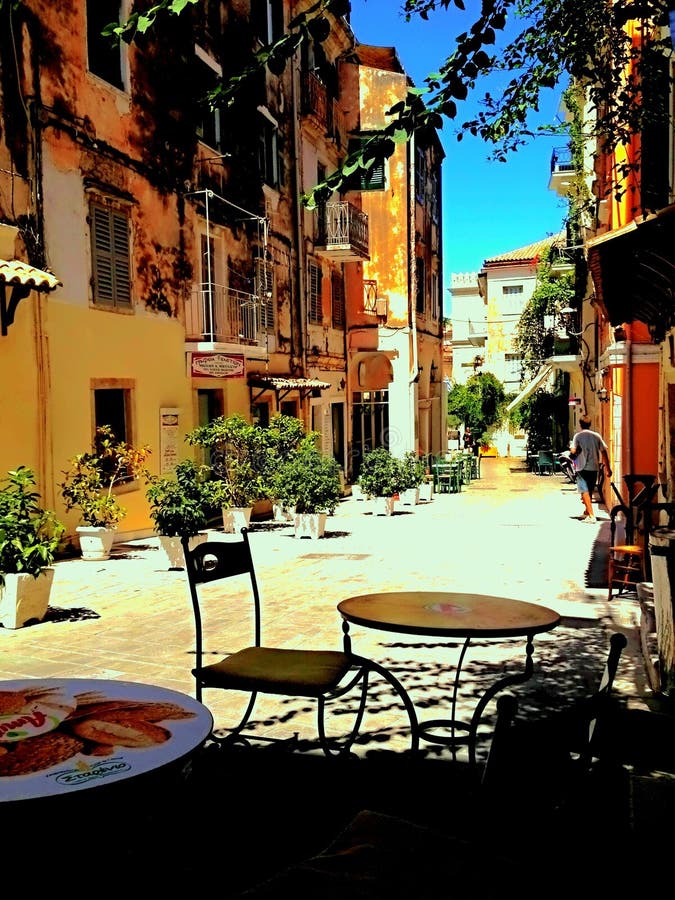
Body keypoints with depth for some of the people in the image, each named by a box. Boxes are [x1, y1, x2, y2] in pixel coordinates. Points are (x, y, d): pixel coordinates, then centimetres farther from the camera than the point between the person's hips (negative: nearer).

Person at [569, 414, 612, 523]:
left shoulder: (578, 436, -5)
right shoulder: (596, 436, 6)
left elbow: (573, 451, -16)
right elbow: (604, 452, 3)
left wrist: (572, 453, 9)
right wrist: (608, 468, 7)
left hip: (582, 467, -5)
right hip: (594, 467, 5)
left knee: (585, 492, -6)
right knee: (590, 491, 18)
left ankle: (591, 516, -17)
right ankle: (586, 512, 33)